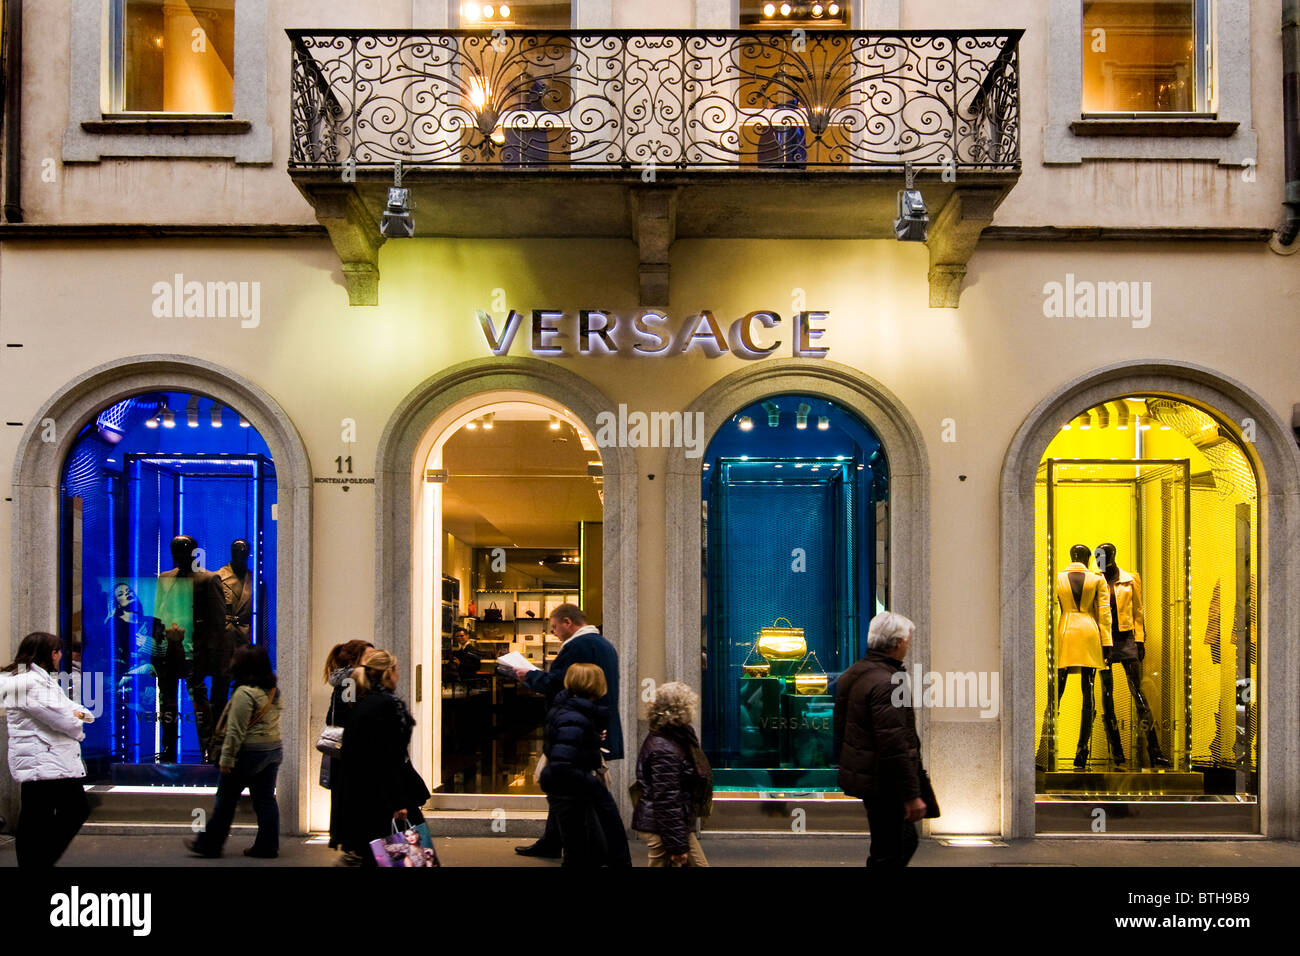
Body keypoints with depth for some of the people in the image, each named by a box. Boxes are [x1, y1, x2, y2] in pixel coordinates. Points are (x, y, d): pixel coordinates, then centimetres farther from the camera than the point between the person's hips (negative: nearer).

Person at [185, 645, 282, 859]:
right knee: (265, 799, 9)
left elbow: (236, 730, -17)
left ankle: (209, 844, 13)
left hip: (250, 751, -7)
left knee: (226, 798, 4)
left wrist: (227, 758, -14)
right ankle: (267, 846, 9)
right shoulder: (274, 691, 9)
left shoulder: (245, 693, -16)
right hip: (274, 749, 7)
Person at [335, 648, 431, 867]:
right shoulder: (389, 703, -14)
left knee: (371, 857, 13)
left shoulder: (361, 705, 12)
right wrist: (399, 802, -19)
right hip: (382, 798, -9)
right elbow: (391, 759, -19)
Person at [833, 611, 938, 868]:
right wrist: (911, 795, -22)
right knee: (888, 855, 1)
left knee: (905, 839, 21)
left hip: (861, 776, 10)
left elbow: (840, 729, 17)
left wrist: (846, 769, 26)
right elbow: (894, 747, -25)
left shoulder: (849, 676, 9)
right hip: (883, 784, -10)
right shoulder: (887, 683, -22)